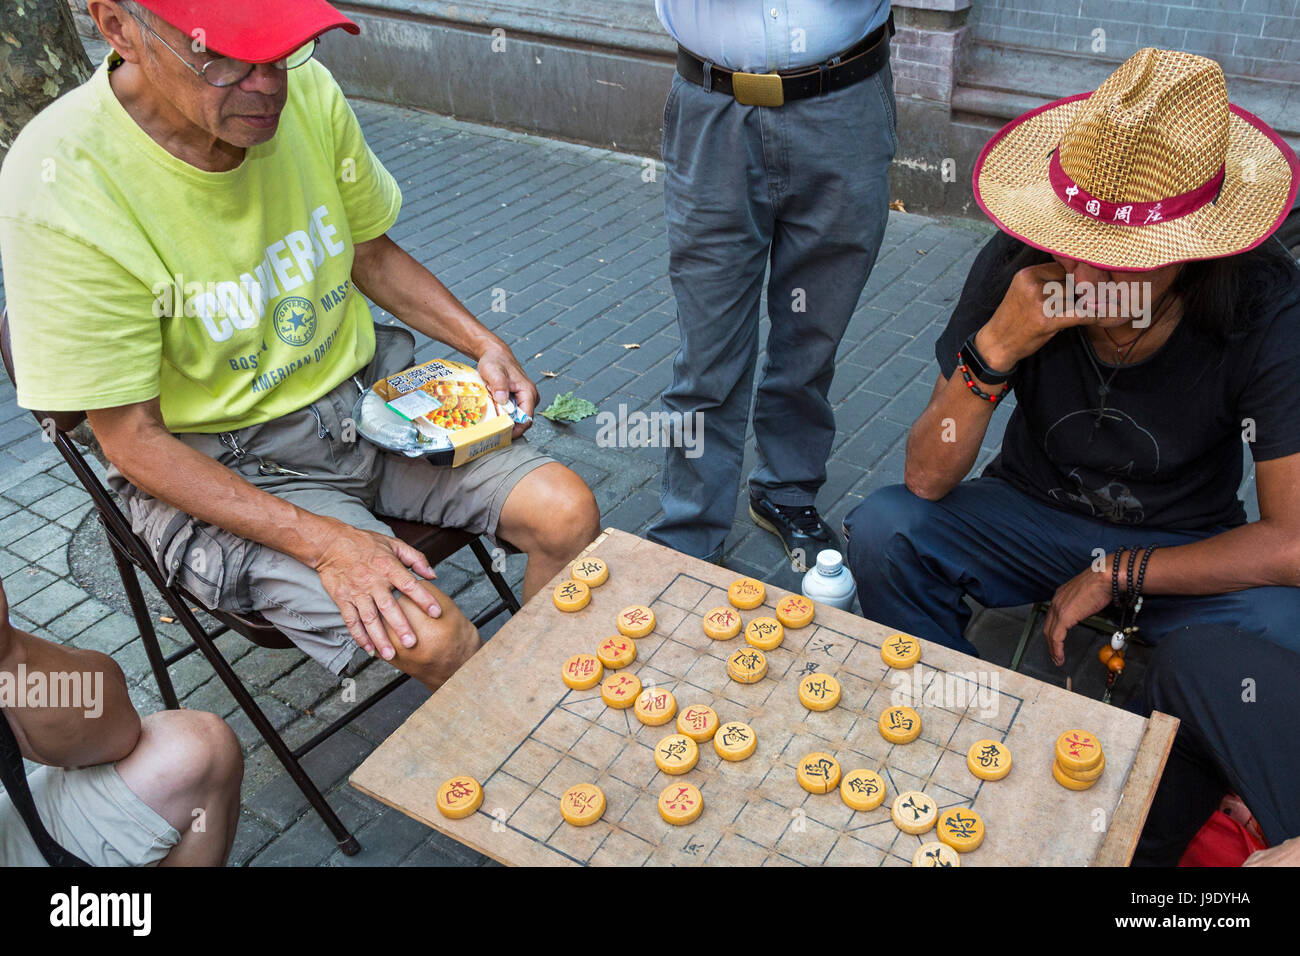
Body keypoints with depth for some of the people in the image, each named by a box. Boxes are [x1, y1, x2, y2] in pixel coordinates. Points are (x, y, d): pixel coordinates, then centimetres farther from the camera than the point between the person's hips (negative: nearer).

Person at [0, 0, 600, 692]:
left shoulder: (306, 93, -8)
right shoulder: (60, 188, -22)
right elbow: (134, 443, -17)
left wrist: (483, 345, -5)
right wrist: (325, 542, -27)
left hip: (365, 396, 5)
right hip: (219, 469, -5)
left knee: (569, 513, -10)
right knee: (438, 642, -22)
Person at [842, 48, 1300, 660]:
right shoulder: (1016, 266, -20)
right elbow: (925, 481, -20)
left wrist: (1115, 574, -21)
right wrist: (993, 349, -35)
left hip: (1184, 550, 0)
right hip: (1031, 511, 1)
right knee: (880, 531, -24)